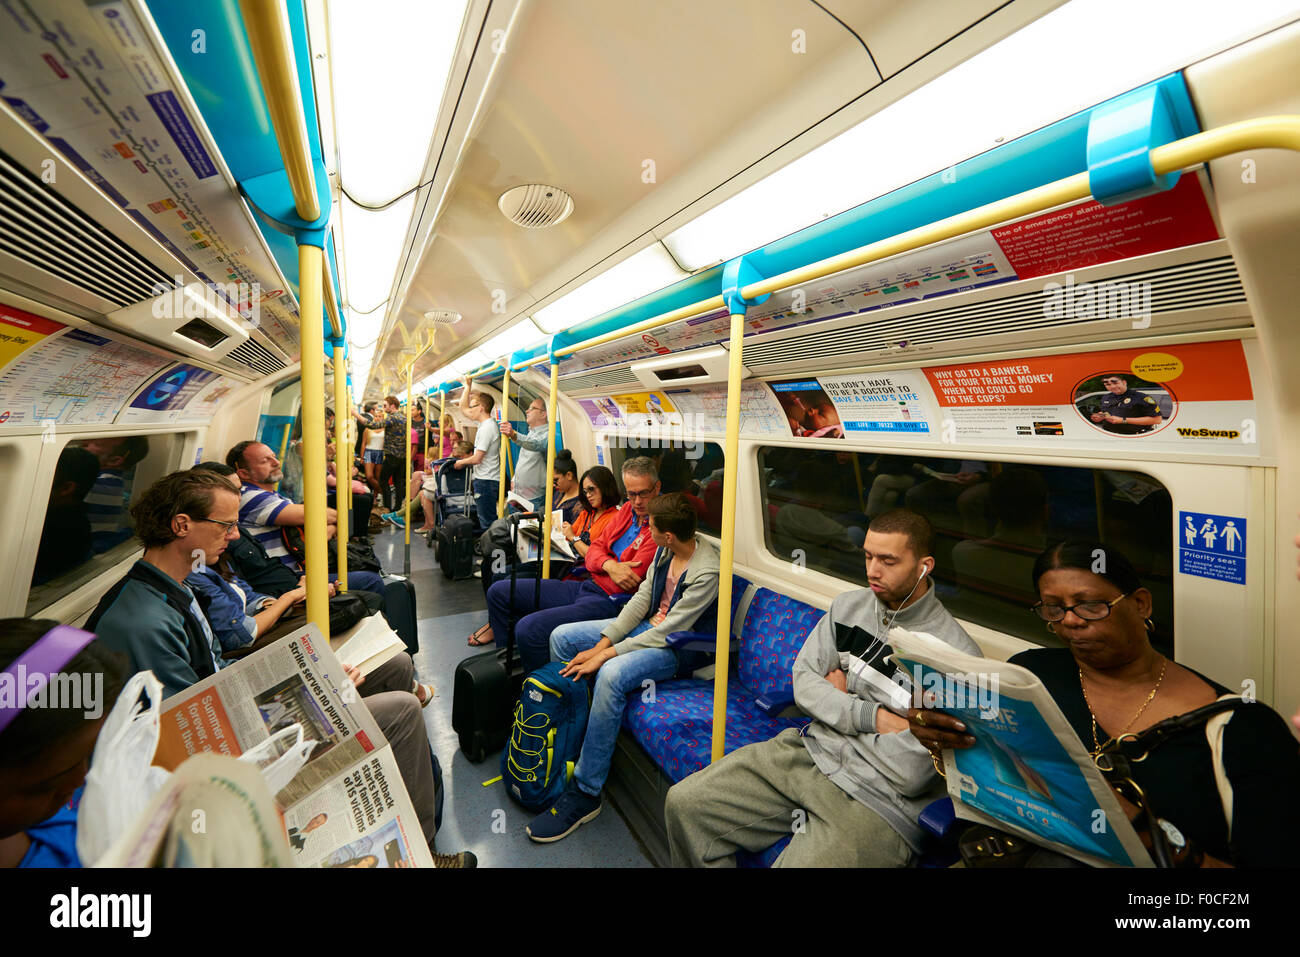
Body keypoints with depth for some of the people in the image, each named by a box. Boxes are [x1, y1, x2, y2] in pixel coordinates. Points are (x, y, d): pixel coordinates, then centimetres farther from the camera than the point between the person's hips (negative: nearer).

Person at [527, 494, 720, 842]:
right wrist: (600, 644, -8)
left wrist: (604, 656, -23)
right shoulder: (665, 551, -3)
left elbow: (667, 633, -26)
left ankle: (584, 793, -17)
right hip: (647, 626, 9)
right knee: (561, 637, 2)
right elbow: (641, 599, 1)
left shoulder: (707, 572, -27)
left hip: (676, 648, -9)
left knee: (611, 675, -35)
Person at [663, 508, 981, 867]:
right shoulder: (849, 605, 3)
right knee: (683, 802, -1)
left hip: (875, 798, -5)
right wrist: (870, 716, -14)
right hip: (808, 751, 5)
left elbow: (910, 773, -18)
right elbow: (803, 683, 2)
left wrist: (842, 698, -5)